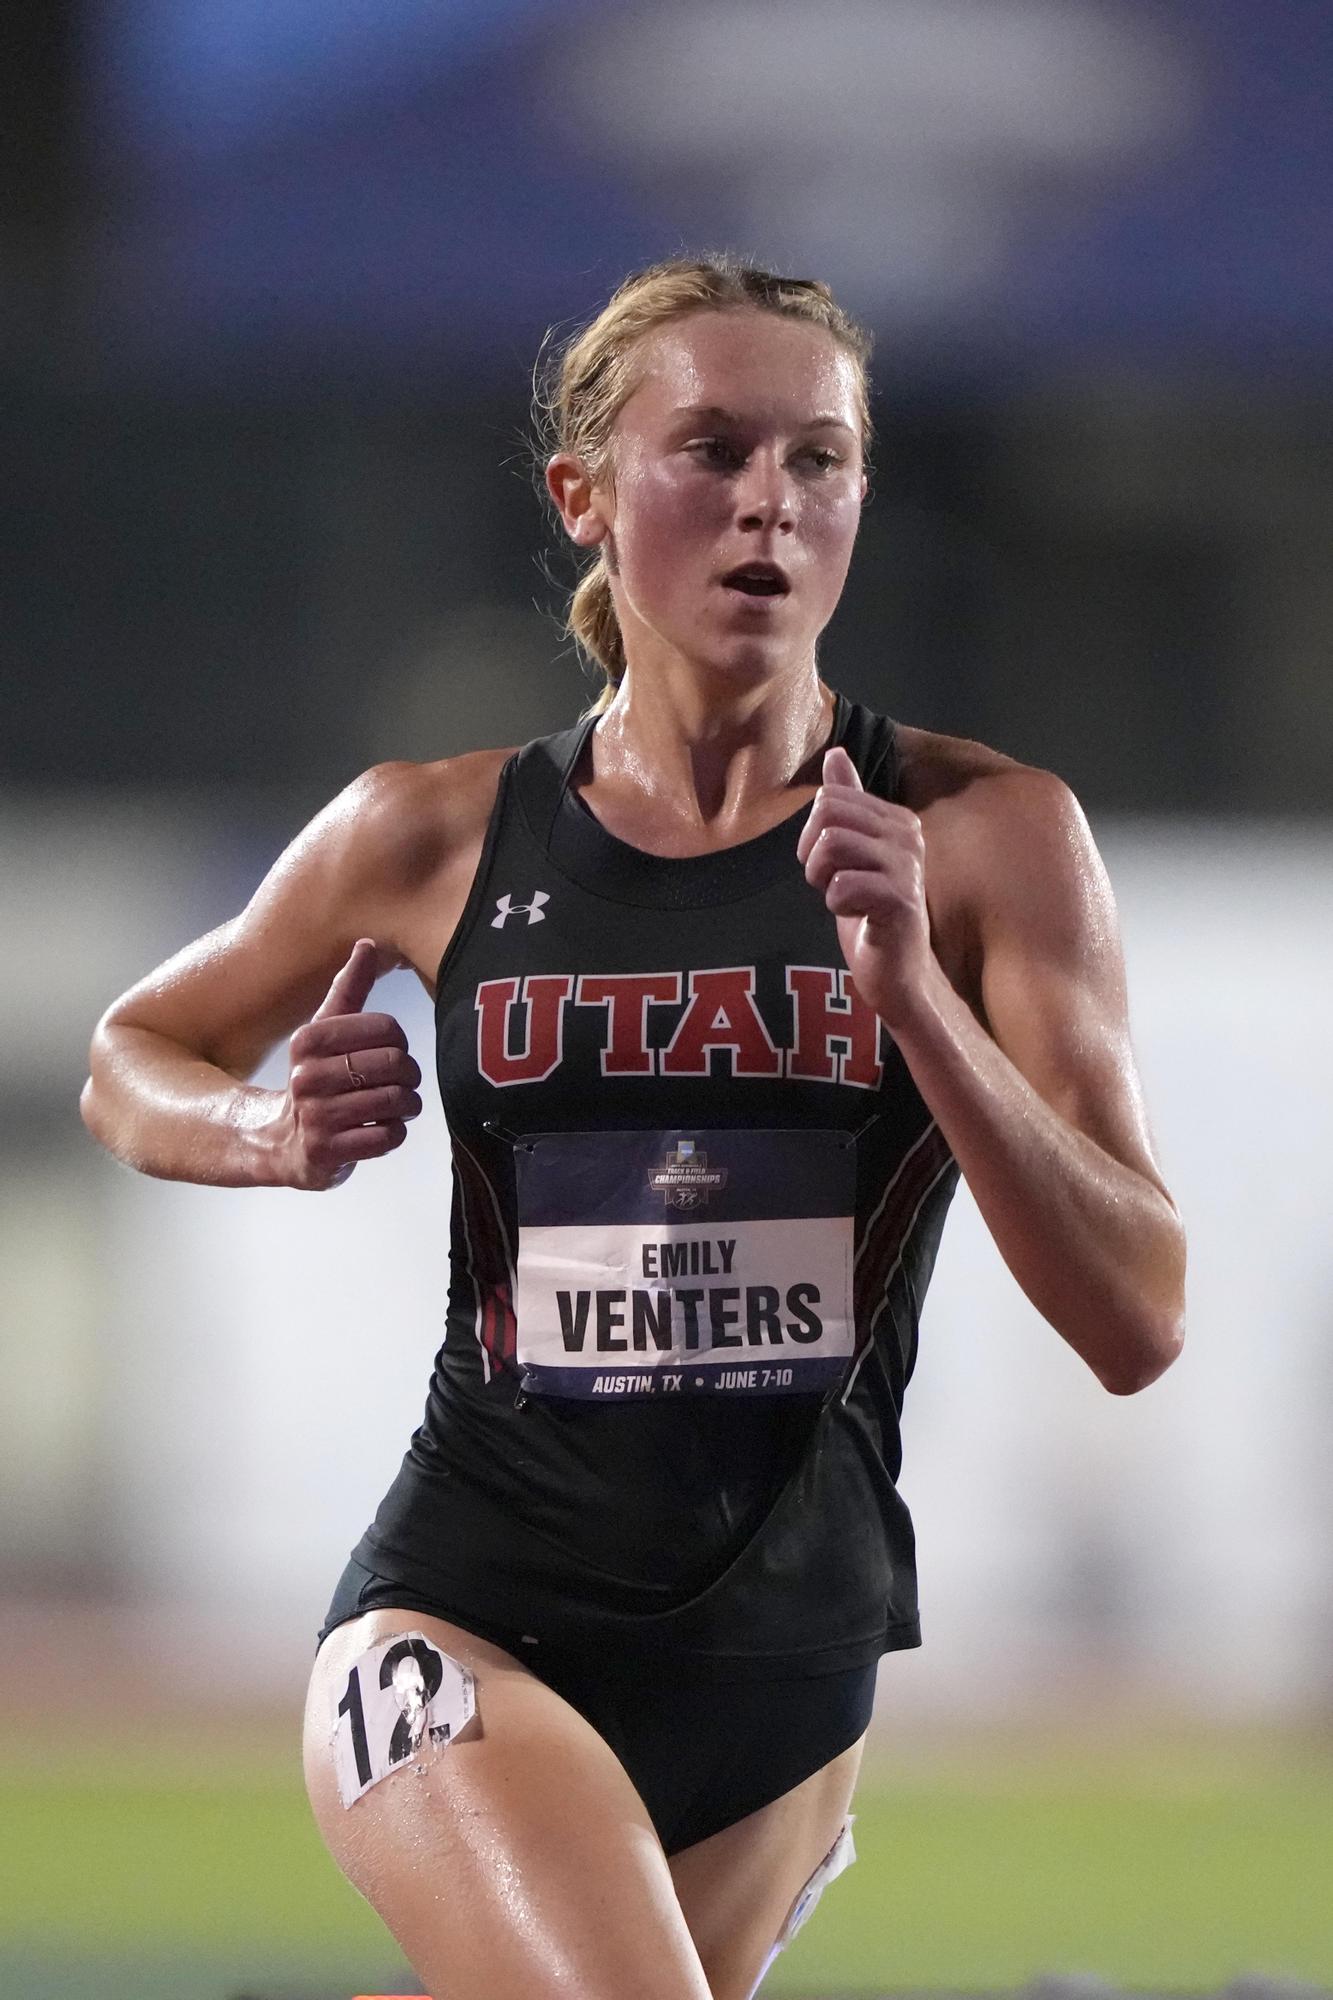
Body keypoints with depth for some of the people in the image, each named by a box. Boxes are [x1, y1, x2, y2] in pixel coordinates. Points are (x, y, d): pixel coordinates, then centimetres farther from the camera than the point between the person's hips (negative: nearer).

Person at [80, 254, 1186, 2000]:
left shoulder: (983, 835, -4)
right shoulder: (436, 838, 0)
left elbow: (1136, 1327, -10)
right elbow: (133, 1065, 19)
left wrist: (912, 989, -22)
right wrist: (275, 1133, -5)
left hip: (795, 1650, 2)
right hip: (472, 1611, -2)